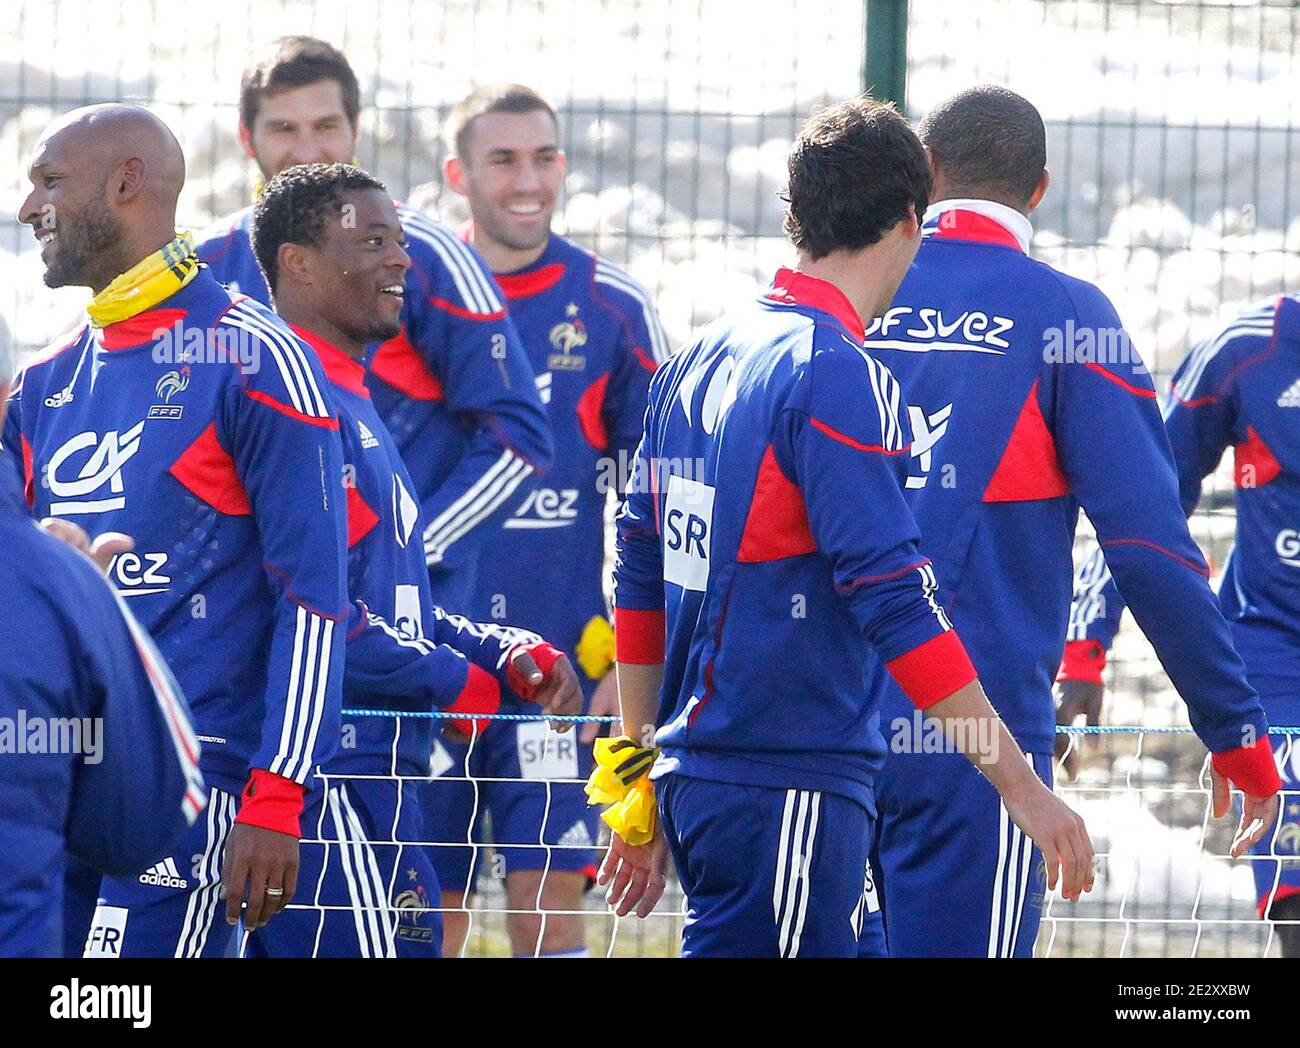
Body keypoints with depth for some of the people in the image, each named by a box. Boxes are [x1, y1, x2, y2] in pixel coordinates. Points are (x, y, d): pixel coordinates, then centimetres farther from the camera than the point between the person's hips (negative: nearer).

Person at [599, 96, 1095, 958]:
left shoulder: (698, 363, 13)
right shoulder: (839, 377, -13)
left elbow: (640, 581, 17)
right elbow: (894, 600, -18)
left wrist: (644, 790, 24)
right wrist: (1023, 787, -15)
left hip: (695, 781, 9)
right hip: (786, 791, -9)